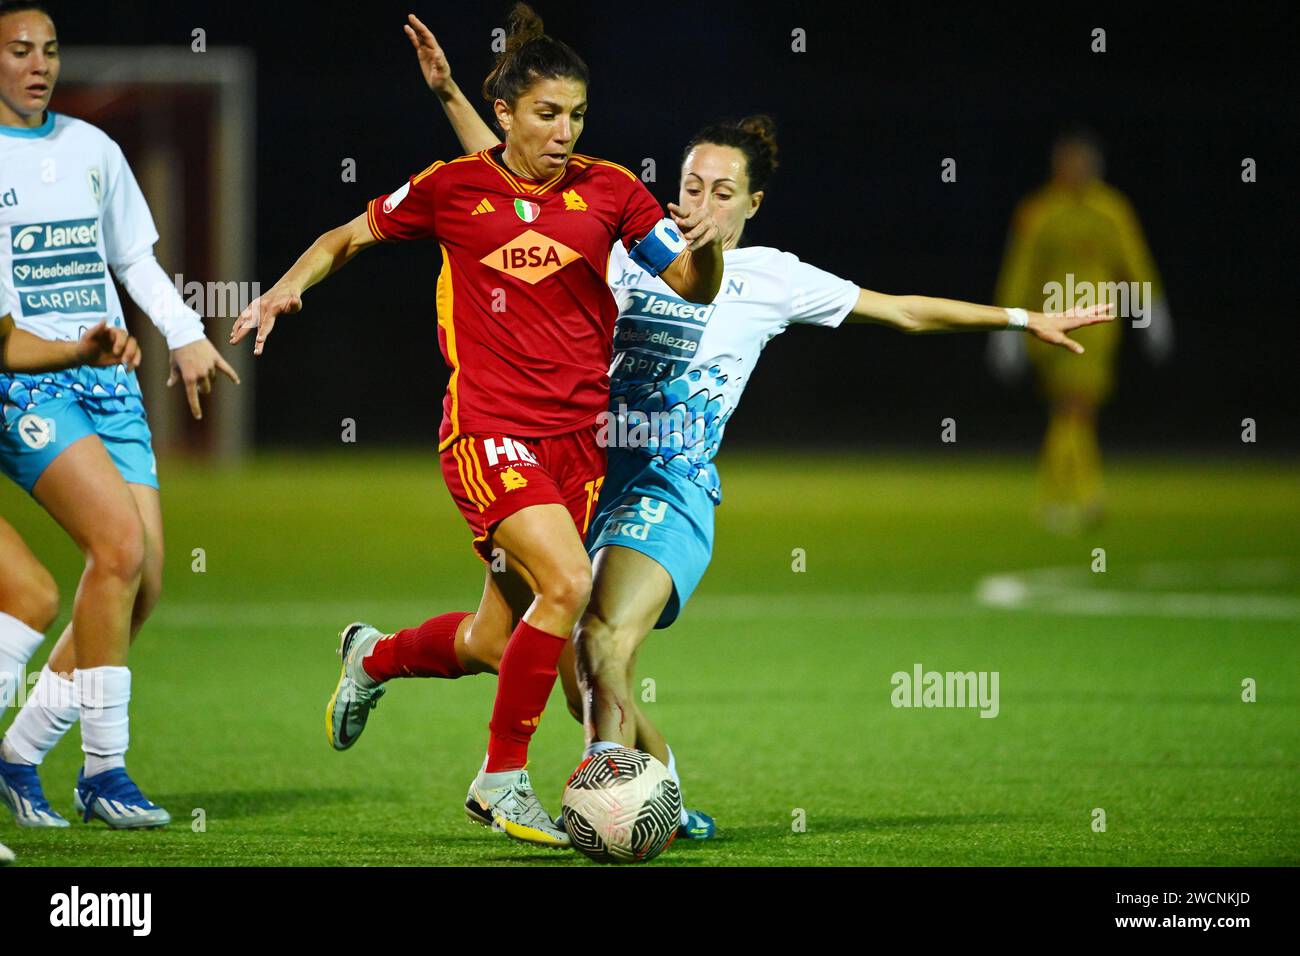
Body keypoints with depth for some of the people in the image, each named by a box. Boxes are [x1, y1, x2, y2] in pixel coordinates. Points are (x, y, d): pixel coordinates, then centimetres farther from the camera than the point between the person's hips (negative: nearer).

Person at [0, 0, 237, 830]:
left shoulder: (91, 148, 15)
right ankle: (104, 769, -16)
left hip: (108, 380, 6)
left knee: (144, 579, -3)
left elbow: (134, 256, 24)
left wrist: (184, 333, 11)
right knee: (119, 543, -23)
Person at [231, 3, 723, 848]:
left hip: (576, 436, 4)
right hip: (488, 428, -4)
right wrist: (290, 286, -2)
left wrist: (707, 245, -15)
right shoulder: (453, 187, 0)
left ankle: (375, 655, 42)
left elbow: (694, 289, 6)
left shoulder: (609, 190, 4)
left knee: (496, 643, 8)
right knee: (567, 584, -25)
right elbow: (349, 238, 14)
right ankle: (503, 779, -9)